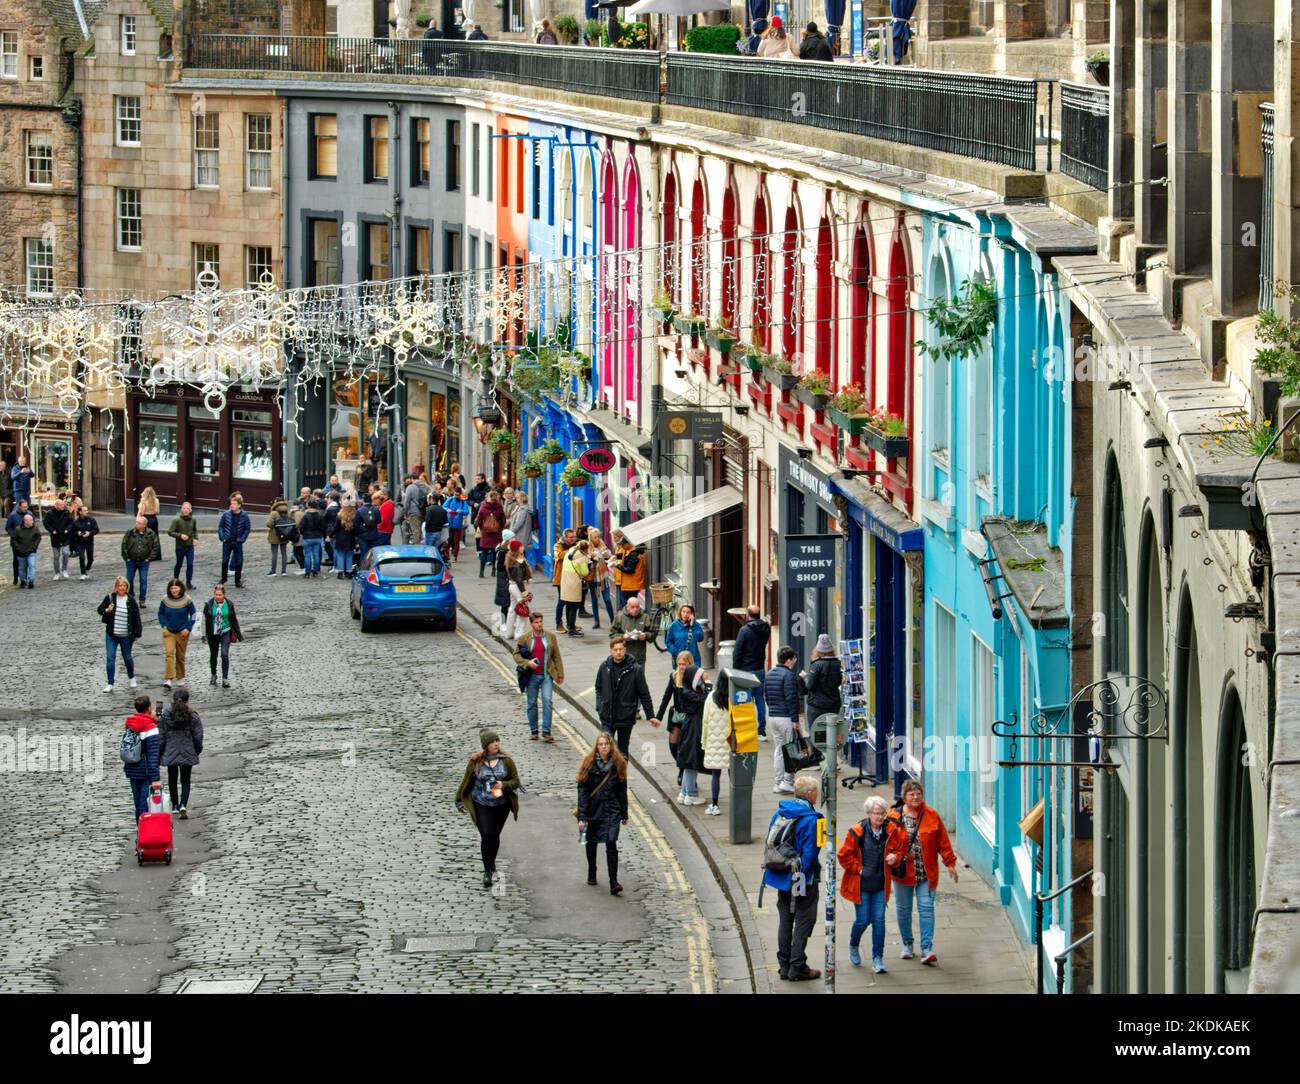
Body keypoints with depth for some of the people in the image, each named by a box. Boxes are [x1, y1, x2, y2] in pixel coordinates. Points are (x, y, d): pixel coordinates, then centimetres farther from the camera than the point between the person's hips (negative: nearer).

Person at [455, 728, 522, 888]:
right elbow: (466, 782, 3)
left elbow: (515, 782, -2)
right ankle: (487, 871, -5)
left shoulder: (506, 761, -3)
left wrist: (503, 785, -22)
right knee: (487, 835, -13)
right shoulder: (475, 762, -7)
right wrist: (460, 801, 6)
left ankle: (492, 863, 38)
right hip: (481, 805, -2)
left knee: (495, 835, 13)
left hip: (501, 805, 2)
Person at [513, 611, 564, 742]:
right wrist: (528, 663, -15)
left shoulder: (550, 637, 4)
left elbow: (557, 656, 8)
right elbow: (516, 655, 3)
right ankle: (533, 732, 18)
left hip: (547, 675, 0)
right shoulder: (524, 639, 0)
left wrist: (560, 674, 8)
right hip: (532, 676, 0)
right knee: (532, 704, 6)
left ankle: (546, 732, -13)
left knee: (547, 700, -13)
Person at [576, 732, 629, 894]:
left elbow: (622, 790, 7)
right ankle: (591, 873, 41)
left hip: (611, 811, -1)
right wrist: (581, 817, -13)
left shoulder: (617, 764, 0)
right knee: (591, 842, 17)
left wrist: (624, 814, 9)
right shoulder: (589, 764, -6)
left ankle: (614, 883, -15)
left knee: (611, 843, -13)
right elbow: (582, 791, -8)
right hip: (593, 810, 1)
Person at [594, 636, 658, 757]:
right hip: (607, 718, 2)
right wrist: (599, 707, 2)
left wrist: (650, 715, -4)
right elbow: (598, 688, 13)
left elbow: (644, 694, -4)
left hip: (626, 719, -2)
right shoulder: (605, 667, 0)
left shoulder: (635, 669, -9)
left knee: (623, 750, 10)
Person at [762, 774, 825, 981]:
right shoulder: (810, 819, -18)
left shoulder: (779, 813, 6)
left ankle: (784, 965, 21)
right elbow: (809, 852, -21)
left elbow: (769, 844, 11)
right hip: (803, 879, -7)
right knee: (803, 921, 2)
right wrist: (801, 876, -15)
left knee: (785, 920, 16)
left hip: (781, 877, 7)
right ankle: (797, 968, 3)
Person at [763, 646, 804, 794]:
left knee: (778, 751, 12)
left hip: (772, 716, 8)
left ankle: (777, 783, 13)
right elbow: (791, 698, -18)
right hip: (786, 718, -8)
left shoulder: (769, 674, 13)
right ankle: (787, 782, -7)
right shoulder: (788, 675, -14)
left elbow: (765, 696, 20)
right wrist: (795, 719, -16)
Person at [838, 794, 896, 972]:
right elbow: (844, 855, -6)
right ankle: (853, 947, 33)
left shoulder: (889, 831, -2)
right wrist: (858, 869, -9)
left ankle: (877, 958, 4)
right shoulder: (857, 831, -11)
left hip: (880, 885, 3)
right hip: (861, 885, -3)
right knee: (863, 920, 2)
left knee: (879, 920, -3)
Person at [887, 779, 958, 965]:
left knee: (926, 908, -7)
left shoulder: (931, 816, 0)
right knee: (903, 909, 11)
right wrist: (890, 856, -21)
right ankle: (907, 945, 28)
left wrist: (950, 863, 4)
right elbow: (887, 843, -1)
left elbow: (943, 842, 5)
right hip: (903, 872, 0)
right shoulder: (894, 818, -3)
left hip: (926, 873, 0)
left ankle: (927, 949, -9)